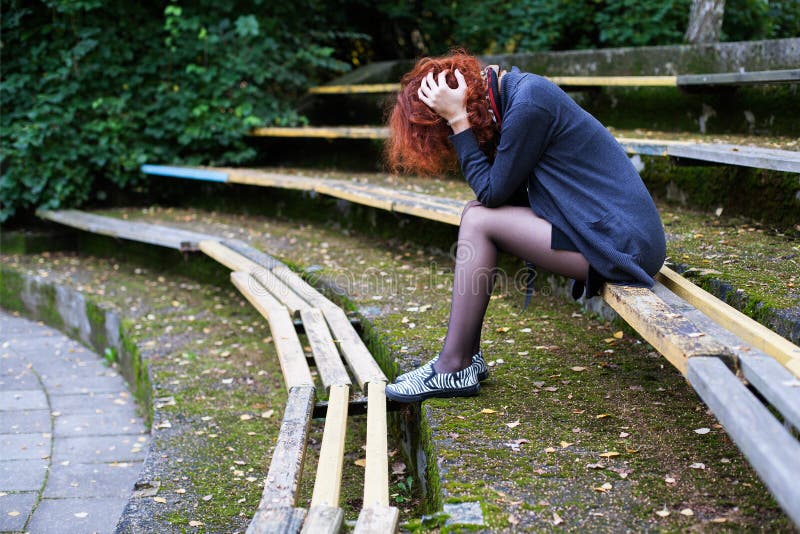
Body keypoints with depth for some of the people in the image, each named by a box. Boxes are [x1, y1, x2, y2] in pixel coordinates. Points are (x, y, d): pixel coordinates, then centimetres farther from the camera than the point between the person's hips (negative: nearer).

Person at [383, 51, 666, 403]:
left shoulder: (527, 103, -17)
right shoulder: (516, 87, 12)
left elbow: (493, 192, -13)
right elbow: (503, 195, 9)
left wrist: (458, 121, -11)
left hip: (624, 245, -10)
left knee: (479, 221, -10)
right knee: (476, 213, 6)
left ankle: (453, 369, -2)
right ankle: (466, 356, 9)